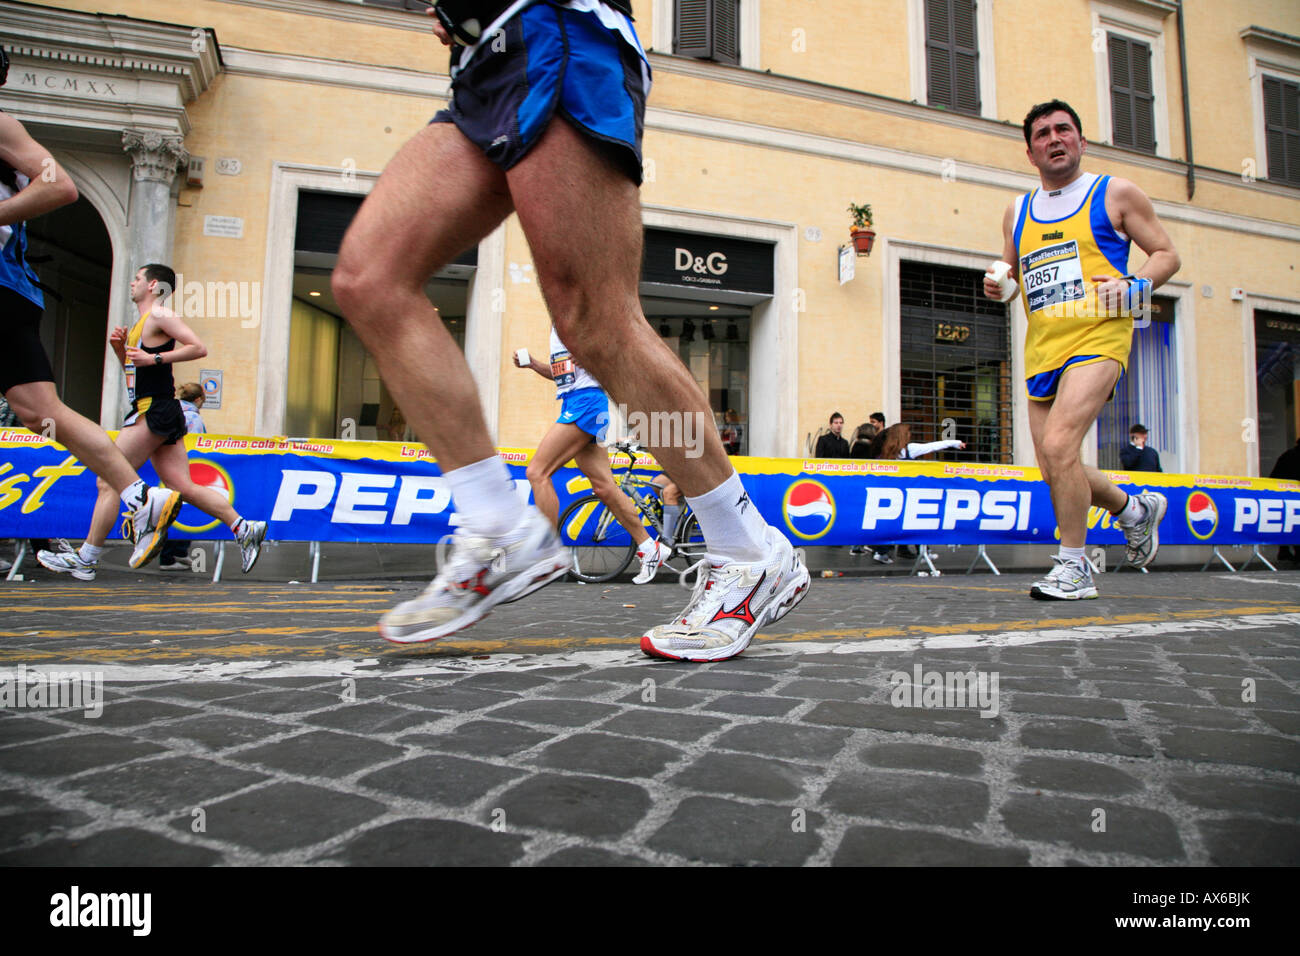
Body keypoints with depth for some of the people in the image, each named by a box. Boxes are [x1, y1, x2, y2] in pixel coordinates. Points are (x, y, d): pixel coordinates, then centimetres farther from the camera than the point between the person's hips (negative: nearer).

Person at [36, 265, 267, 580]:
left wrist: (154, 358, -20)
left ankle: (85, 559, 3)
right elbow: (135, 371, 29)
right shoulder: (140, 324, 23)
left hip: (155, 412, -10)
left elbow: (198, 348, -17)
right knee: (184, 487, 4)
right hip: (160, 415, 10)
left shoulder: (159, 314, -6)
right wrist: (120, 349, 12)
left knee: (109, 481, -4)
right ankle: (245, 528, 0)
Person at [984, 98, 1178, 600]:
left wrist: (1133, 287, -11)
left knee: (1057, 445, -24)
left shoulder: (1116, 193, 6)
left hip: (1098, 337, -5)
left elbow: (1167, 253, 9)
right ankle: (1135, 509, 36)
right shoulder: (1017, 211, 18)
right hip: (1041, 349, 6)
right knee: (1056, 472, 6)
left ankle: (1073, 568, -9)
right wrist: (1000, 286, 4)